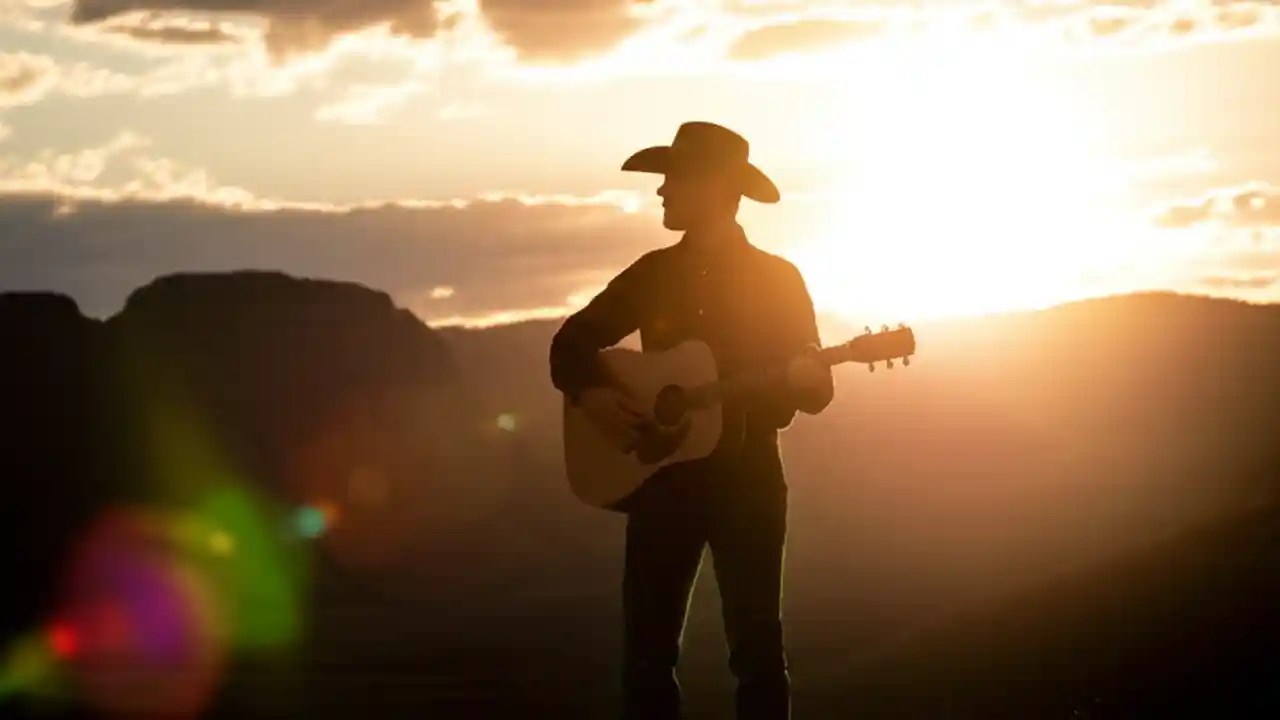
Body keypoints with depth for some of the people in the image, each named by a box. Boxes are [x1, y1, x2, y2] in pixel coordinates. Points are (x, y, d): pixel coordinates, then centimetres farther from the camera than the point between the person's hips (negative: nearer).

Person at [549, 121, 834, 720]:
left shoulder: (776, 278, -2)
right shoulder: (653, 273, 8)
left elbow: (814, 391, -2)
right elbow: (571, 341, 13)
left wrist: (808, 381, -25)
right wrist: (590, 394, -6)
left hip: (746, 478, -3)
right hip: (661, 476, 4)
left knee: (756, 648, -3)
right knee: (646, 647, 4)